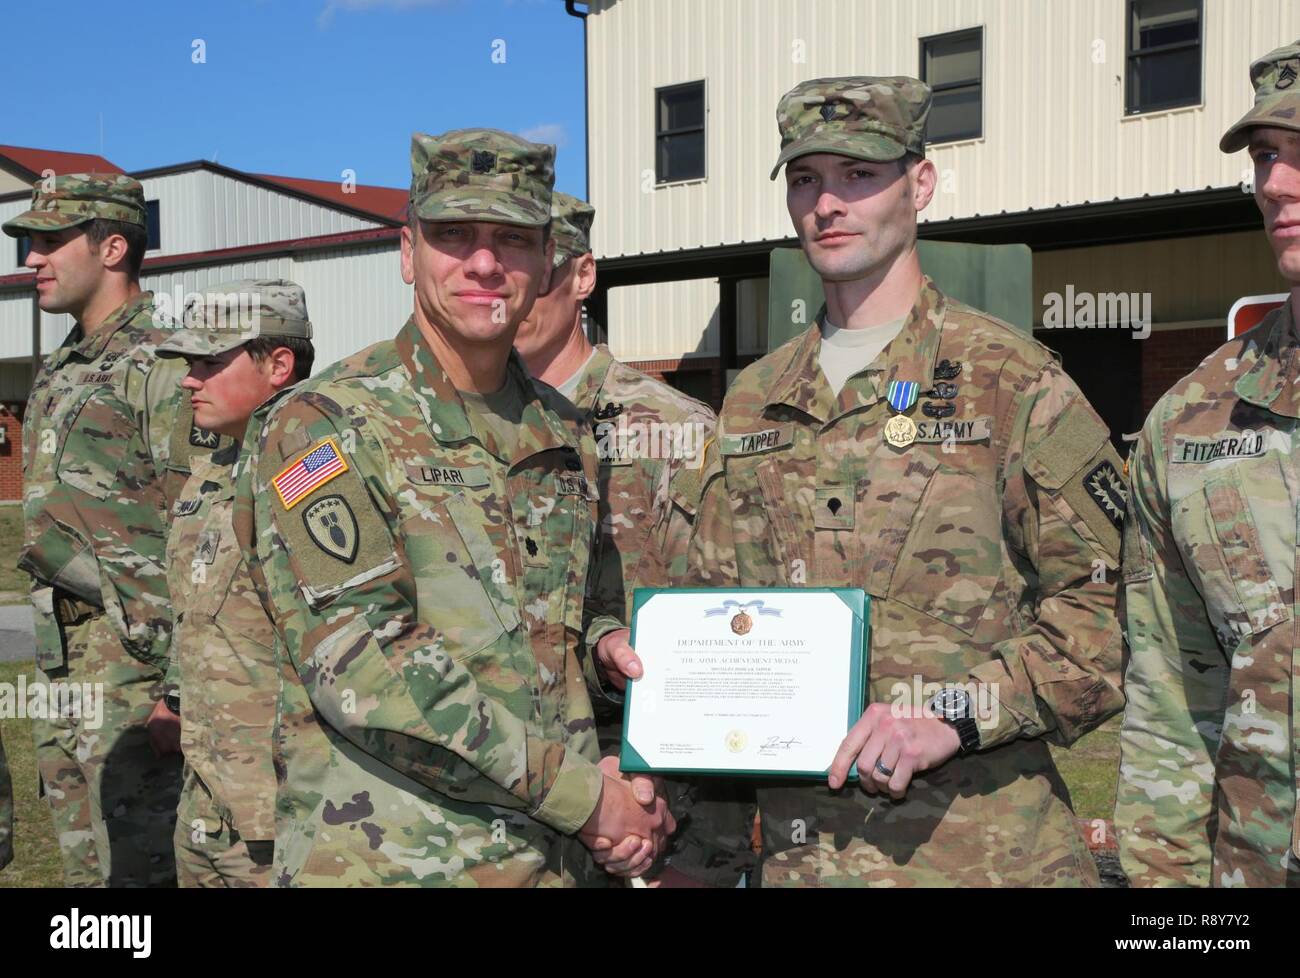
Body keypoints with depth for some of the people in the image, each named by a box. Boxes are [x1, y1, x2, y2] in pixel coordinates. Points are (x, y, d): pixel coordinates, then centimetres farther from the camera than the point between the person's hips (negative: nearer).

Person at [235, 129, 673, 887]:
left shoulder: (565, 438, 8)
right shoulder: (320, 427, -10)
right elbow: (364, 664, -19)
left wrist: (629, 788, -1)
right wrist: (581, 794, -18)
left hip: (562, 859, 5)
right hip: (380, 861, -5)